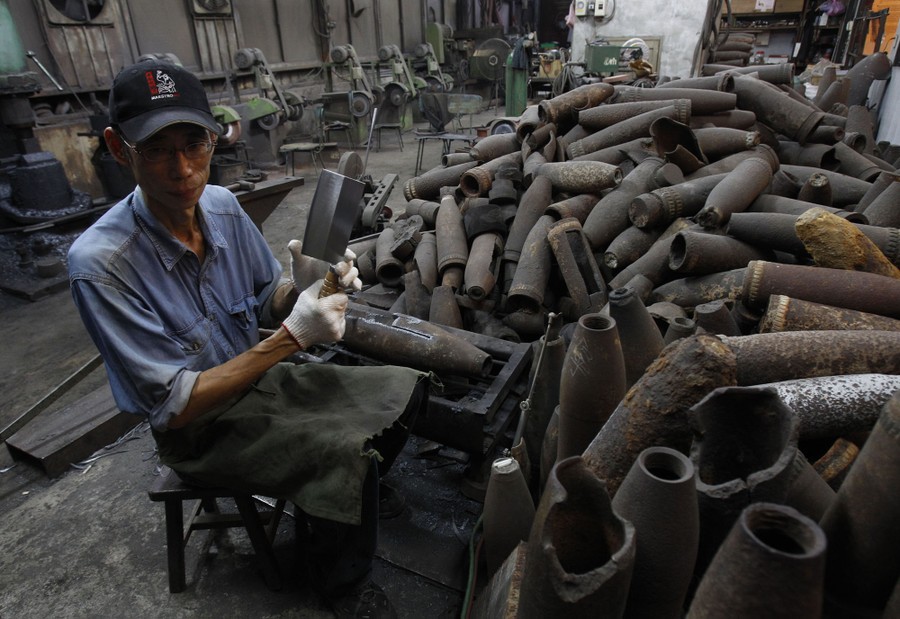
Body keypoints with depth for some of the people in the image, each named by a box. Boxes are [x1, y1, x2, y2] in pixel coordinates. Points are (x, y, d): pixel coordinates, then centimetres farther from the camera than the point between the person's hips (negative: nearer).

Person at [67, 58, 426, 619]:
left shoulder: (223, 205, -8)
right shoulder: (100, 263, -27)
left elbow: (266, 304, 2)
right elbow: (175, 406, -25)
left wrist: (302, 287, -22)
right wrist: (292, 337, -32)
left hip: (260, 379, 6)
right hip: (198, 428, -6)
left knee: (408, 388, 2)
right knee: (348, 453, -26)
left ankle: (346, 497, 26)